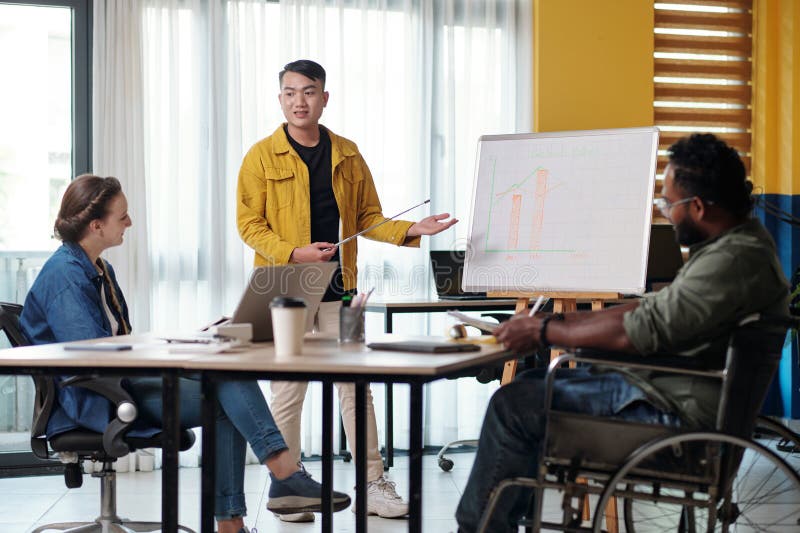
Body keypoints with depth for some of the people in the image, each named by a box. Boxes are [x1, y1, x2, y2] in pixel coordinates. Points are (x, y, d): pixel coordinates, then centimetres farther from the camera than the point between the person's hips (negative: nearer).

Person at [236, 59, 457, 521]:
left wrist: (412, 231, -4)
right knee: (288, 390, 3)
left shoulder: (347, 154, 10)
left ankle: (375, 486, 10)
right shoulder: (262, 157, 0)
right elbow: (249, 224, -3)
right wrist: (294, 252, -17)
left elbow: (368, 218, 12)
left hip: (339, 289, 3)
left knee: (356, 386, 4)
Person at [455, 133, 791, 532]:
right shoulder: (735, 244, 10)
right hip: (664, 384, 11)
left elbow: (641, 332, -27)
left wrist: (543, 330, -16)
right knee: (533, 382, 14)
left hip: (672, 410, -11)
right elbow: (654, 308, 15)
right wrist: (563, 321, 7)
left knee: (513, 404, -11)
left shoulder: (735, 260, -24)